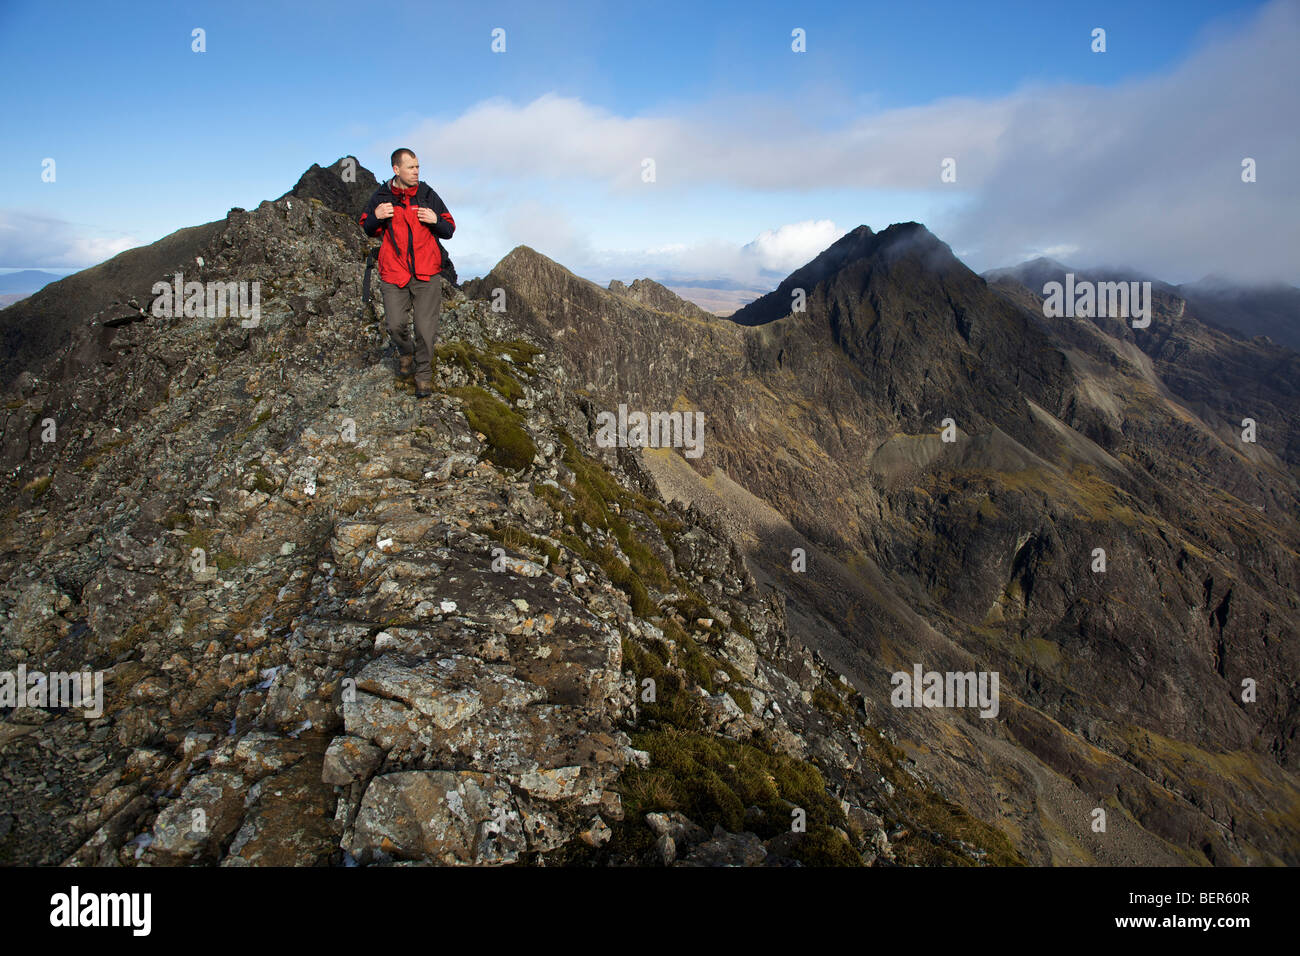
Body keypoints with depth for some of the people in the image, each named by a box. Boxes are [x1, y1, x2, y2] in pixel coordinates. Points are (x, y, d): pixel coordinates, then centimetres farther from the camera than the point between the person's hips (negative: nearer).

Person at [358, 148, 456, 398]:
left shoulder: (428, 195, 5)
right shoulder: (381, 196, 4)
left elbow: (449, 230, 11)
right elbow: (367, 229, 14)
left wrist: (435, 221, -11)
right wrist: (376, 217, -8)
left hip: (426, 275, 0)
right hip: (394, 274, 0)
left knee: (426, 328, -2)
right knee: (395, 325, -3)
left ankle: (424, 375, 14)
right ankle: (406, 352, 31)